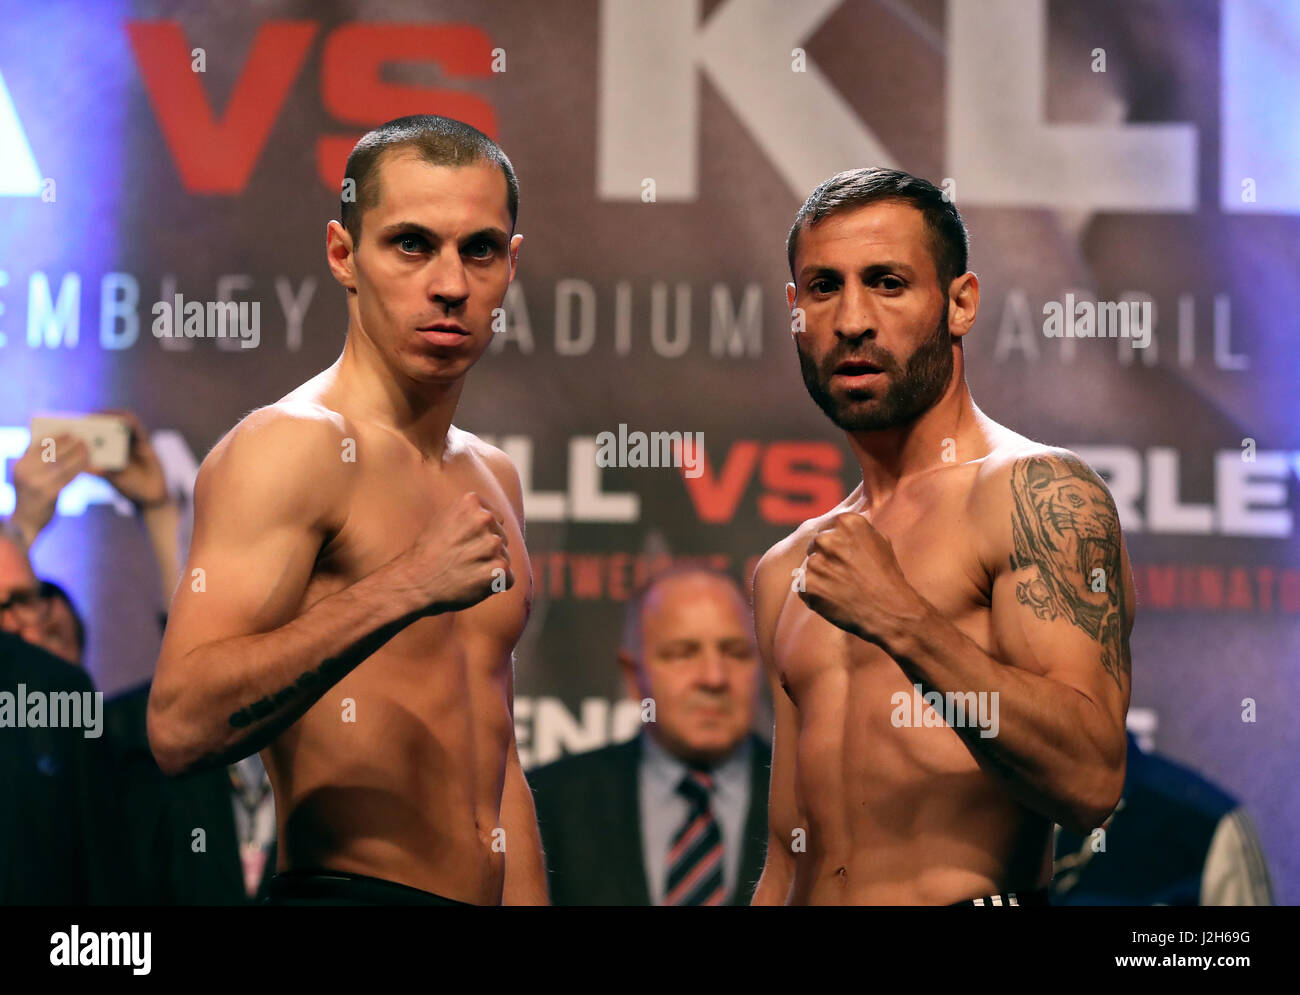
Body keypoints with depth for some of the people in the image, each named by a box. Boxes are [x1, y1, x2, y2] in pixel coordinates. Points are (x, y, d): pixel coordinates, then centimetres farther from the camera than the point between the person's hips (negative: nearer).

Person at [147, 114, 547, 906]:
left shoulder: (492, 477, 16)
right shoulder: (292, 444, -10)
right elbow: (181, 726, -22)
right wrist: (399, 591, -26)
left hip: (482, 897, 6)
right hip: (350, 889, -6)